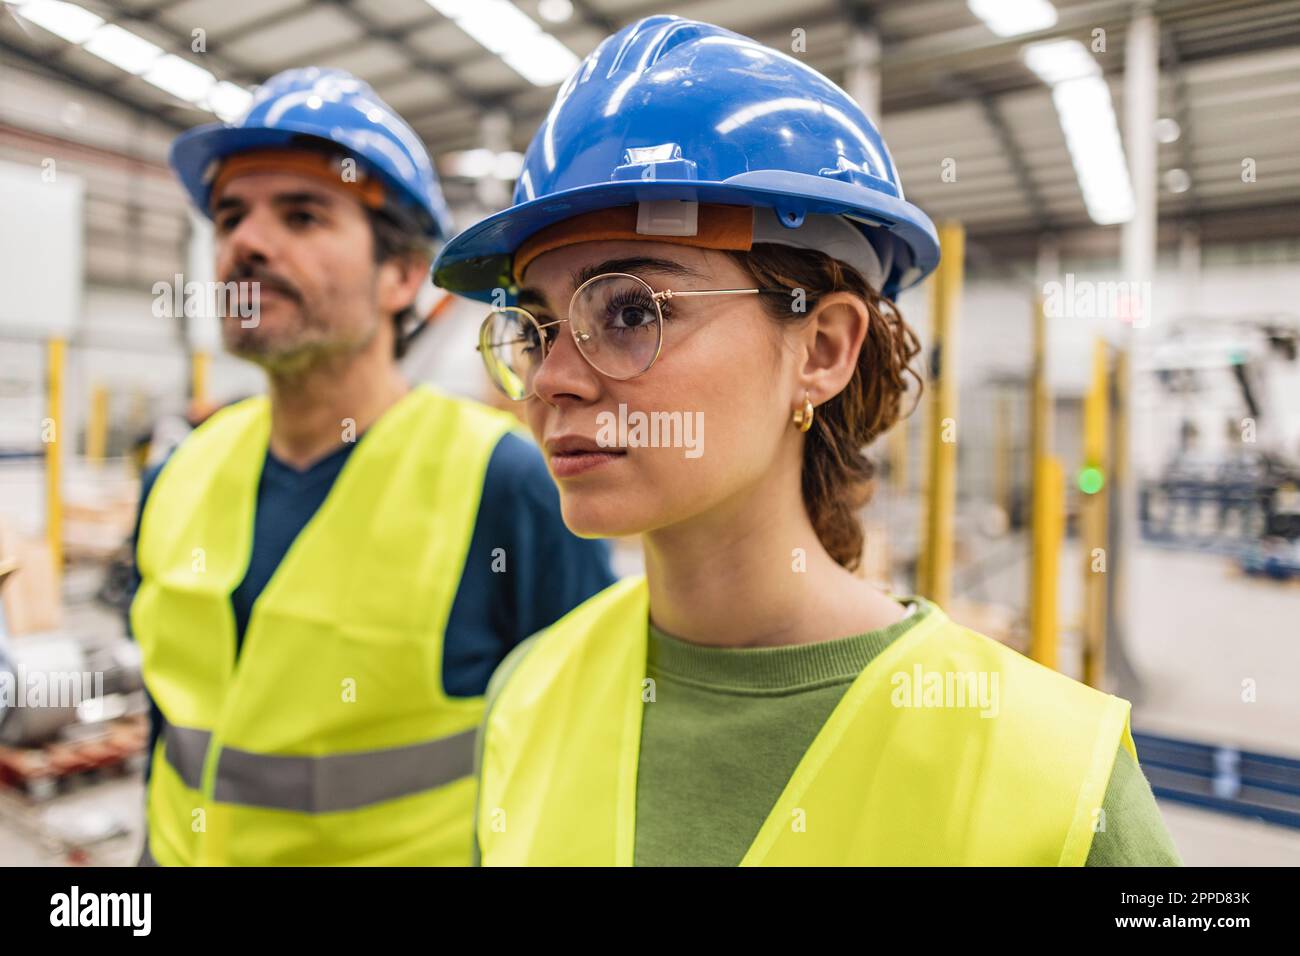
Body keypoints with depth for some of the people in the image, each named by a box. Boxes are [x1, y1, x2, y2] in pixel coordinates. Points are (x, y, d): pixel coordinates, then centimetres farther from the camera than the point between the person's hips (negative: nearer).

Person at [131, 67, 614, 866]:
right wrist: (154, 852, 13)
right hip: (185, 844, 5)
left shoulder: (509, 483, -24)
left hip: (415, 843, -4)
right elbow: (166, 726, 9)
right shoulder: (177, 480, -4)